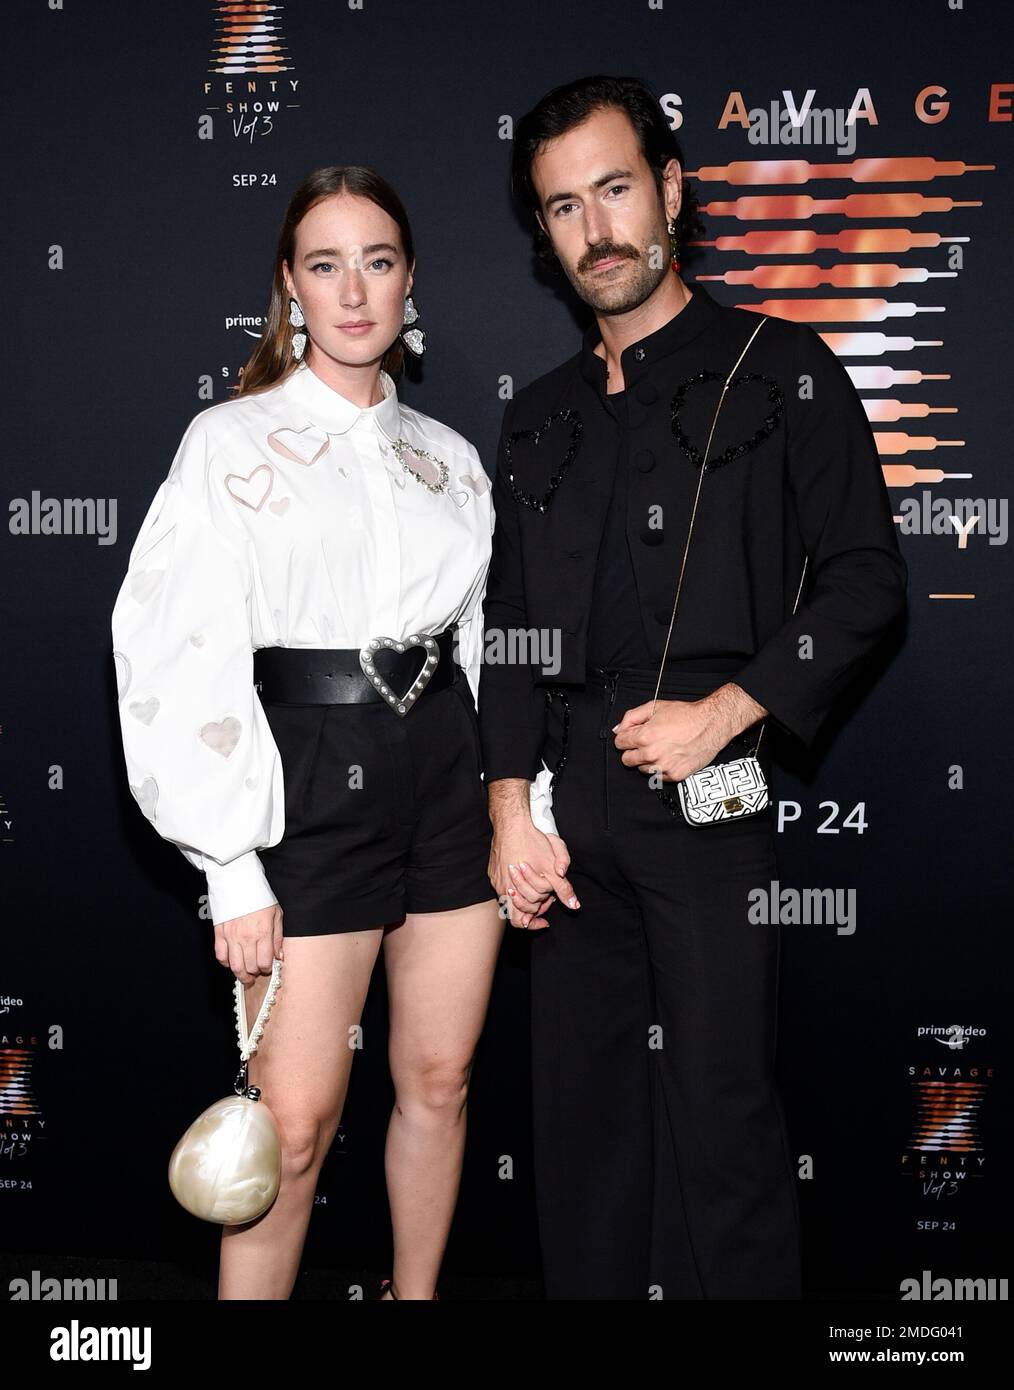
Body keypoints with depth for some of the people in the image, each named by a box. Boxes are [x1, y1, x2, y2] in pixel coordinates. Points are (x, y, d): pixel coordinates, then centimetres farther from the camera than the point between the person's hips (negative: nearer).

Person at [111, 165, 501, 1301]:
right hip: (312, 785, -4)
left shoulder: (448, 458, 12)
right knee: (296, 1121, -4)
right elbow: (182, 659, -7)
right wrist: (234, 870, -11)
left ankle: (416, 1293, 32)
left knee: (439, 1079, 12)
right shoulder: (232, 443, -1)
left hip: (449, 771, 5)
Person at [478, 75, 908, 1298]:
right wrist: (511, 800, 4)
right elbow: (511, 626, 15)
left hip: (710, 787, -4)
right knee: (581, 1099, 10)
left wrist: (723, 712, -13)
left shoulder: (779, 372, 4)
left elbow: (864, 580, -3)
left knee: (722, 1105, -2)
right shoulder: (542, 417, 18)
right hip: (566, 797, 5)